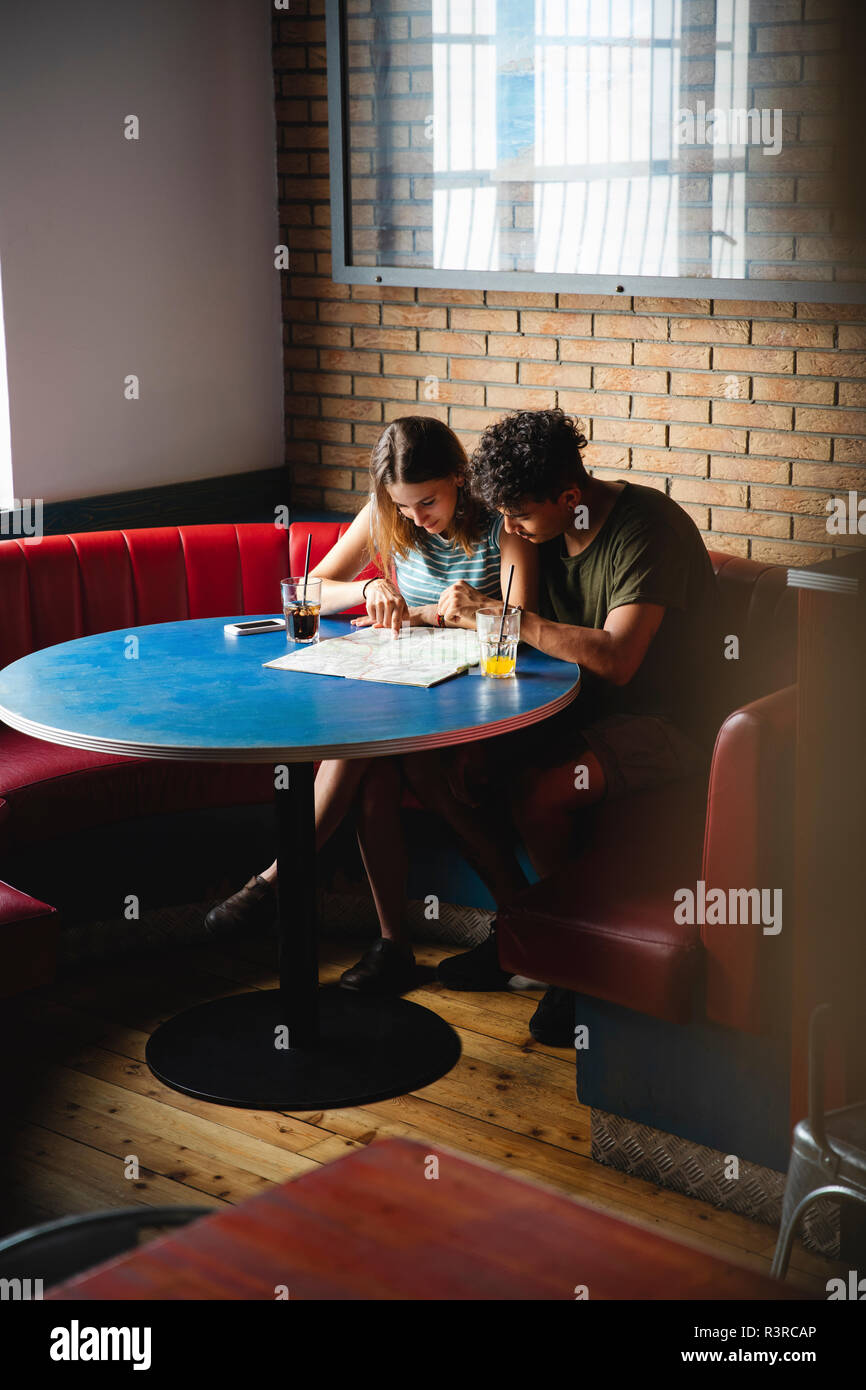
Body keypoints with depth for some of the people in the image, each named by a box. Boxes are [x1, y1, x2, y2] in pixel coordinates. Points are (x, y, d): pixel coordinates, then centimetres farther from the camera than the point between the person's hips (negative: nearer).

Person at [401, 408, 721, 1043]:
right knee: (430, 765, -7)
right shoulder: (545, 528, 4)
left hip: (661, 724, -8)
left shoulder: (647, 527, -22)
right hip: (576, 711, 8)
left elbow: (615, 659, -32)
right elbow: (521, 633, 12)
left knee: (537, 791, -33)